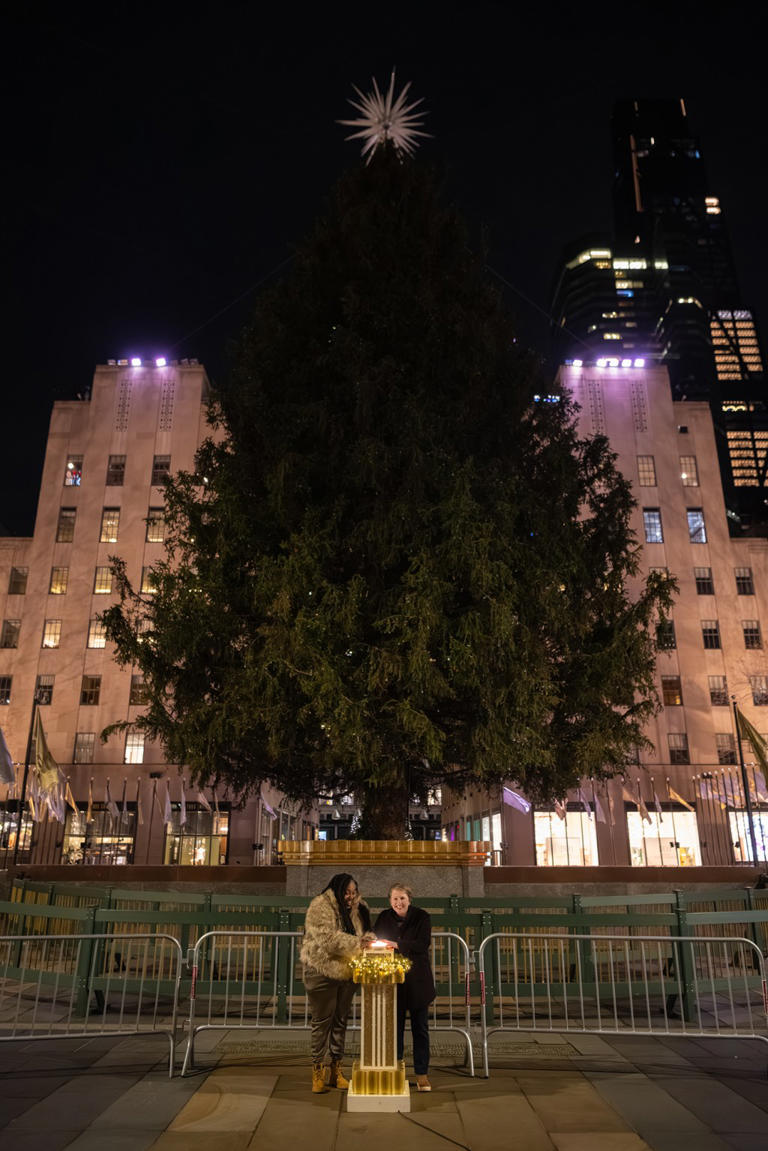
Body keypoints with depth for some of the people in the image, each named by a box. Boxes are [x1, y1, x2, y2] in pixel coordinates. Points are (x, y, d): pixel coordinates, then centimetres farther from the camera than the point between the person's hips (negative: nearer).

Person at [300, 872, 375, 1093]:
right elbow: (328, 938, -26)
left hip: (346, 973, 6)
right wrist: (356, 942, -31)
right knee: (322, 1021, 2)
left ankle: (336, 1070, 23)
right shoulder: (320, 907, -16)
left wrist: (368, 938, -8)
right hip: (323, 973, -6)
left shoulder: (356, 909, 7)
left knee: (340, 1021, 13)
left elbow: (359, 937, 16)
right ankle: (318, 1071, 13)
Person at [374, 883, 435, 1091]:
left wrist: (397, 945, -24)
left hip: (418, 980, -2)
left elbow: (423, 944, -16)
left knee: (420, 1026, 6)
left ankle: (422, 1074, 17)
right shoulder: (384, 918, 2)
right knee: (395, 1025, 8)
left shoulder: (421, 917, -6)